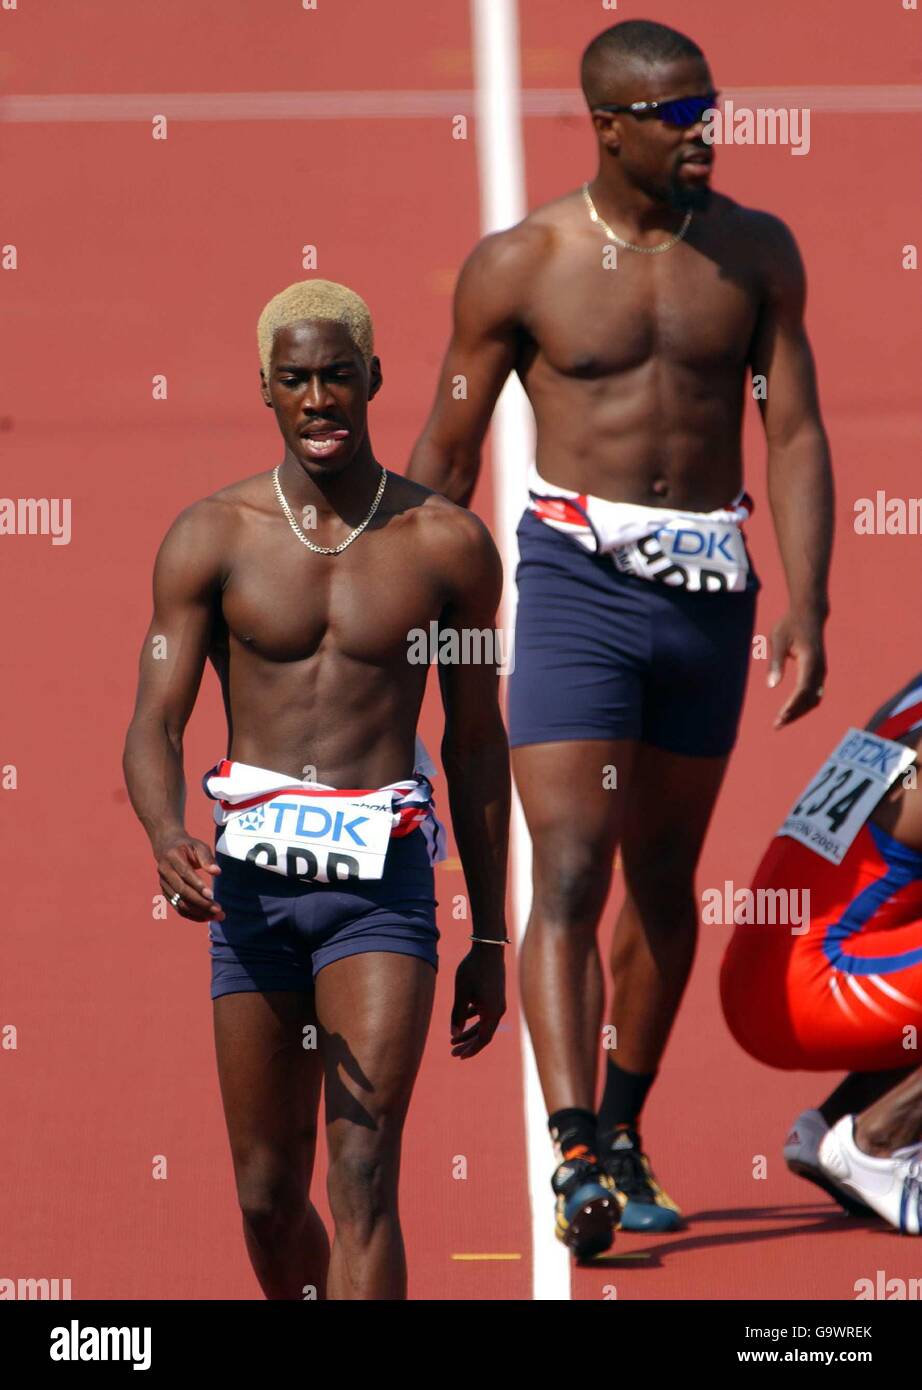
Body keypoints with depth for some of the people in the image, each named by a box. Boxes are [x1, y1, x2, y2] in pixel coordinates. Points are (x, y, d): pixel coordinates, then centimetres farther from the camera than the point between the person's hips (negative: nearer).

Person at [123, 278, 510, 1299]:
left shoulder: (448, 545, 3)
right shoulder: (212, 538, 1)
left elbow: (476, 744, 11)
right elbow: (153, 725, -4)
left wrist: (489, 938, 12)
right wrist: (167, 842, -27)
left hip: (384, 880, -1)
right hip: (252, 876, 1)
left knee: (363, 1174, -15)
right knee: (269, 1194, 9)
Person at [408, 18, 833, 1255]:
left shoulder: (756, 255, 5)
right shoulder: (520, 265, -3)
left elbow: (796, 433, 4)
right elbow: (446, 456, 4)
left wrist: (806, 605, -7)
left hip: (710, 588, 3)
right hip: (578, 578, -3)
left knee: (665, 883, 13)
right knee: (569, 873, -14)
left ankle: (624, 1134, 28)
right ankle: (575, 1158, -23)